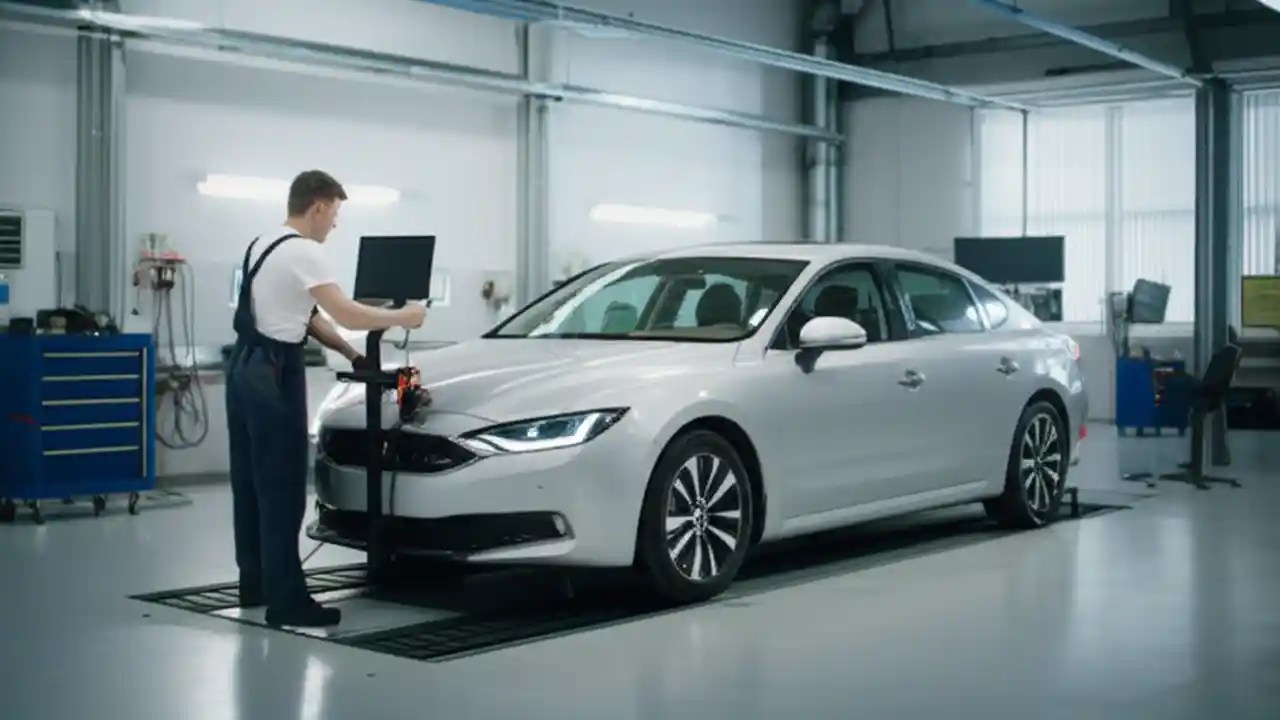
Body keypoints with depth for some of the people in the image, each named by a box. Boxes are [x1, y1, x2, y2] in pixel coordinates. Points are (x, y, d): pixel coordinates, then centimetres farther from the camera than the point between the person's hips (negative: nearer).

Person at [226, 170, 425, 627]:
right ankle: (286, 600, -6)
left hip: (245, 367, 11)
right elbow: (348, 315, -18)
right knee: (282, 488, -8)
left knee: (251, 482, 15)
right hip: (274, 372, -10)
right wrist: (401, 318, -3)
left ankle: (255, 583, 24)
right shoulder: (303, 252, -14)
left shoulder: (264, 244, 17)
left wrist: (350, 354, 16)